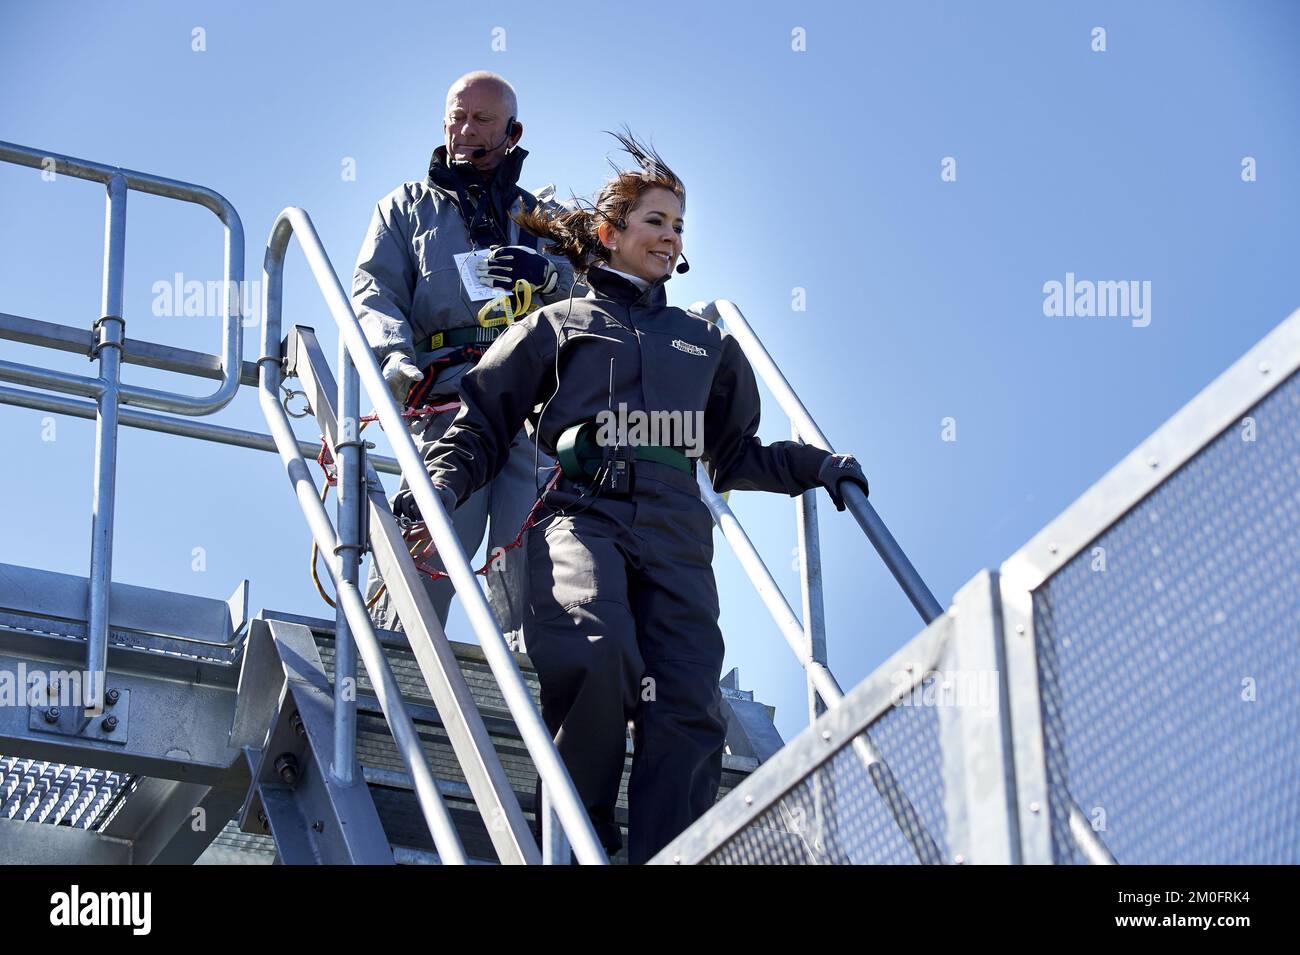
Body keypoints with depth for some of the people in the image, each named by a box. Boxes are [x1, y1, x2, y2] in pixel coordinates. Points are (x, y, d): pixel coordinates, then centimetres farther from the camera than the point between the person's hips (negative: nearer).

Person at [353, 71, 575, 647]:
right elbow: (375, 291, 9)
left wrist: (551, 276, -4)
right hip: (446, 401, -2)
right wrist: (394, 356, -13)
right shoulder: (407, 208, 26)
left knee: (528, 554, -11)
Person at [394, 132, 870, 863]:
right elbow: (483, 424, 17)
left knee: (688, 707, -14)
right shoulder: (556, 328, 21)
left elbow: (735, 455, 35)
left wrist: (814, 466, 21)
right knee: (599, 656, -32)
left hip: (675, 528, 4)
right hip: (581, 511, -4)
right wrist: (442, 482, -1)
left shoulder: (706, 345, 30)